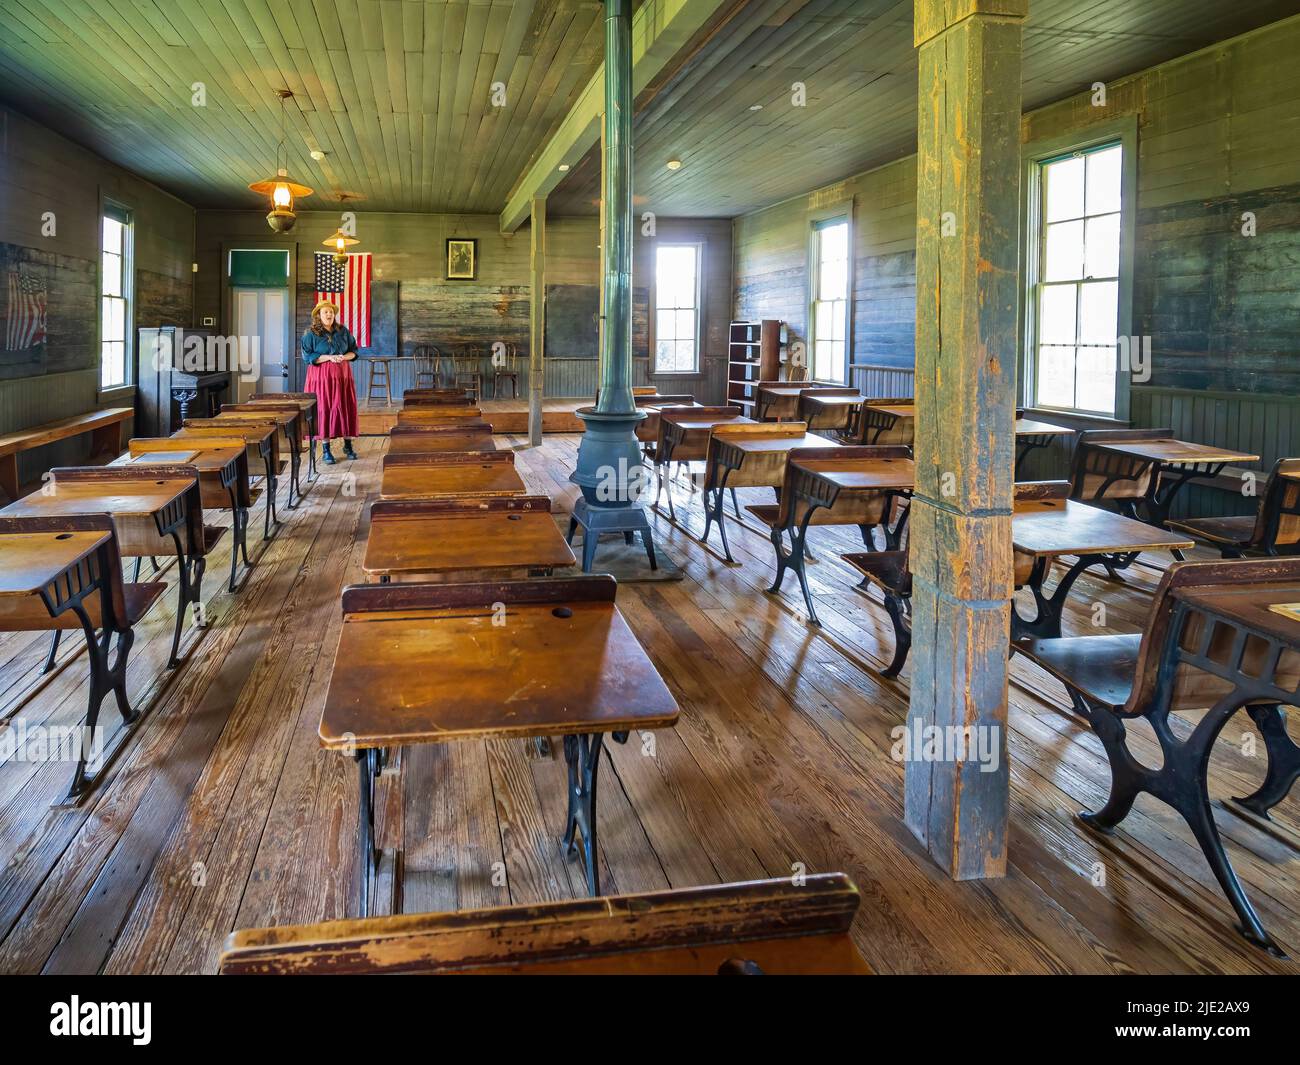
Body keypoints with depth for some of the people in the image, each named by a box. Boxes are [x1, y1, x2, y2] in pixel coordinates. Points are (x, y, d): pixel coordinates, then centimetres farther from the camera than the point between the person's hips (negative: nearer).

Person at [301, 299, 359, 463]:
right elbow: (307, 356, -9)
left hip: (343, 375, 3)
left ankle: (348, 445, 17)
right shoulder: (311, 334, -3)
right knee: (324, 409, -3)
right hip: (322, 376, -3)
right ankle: (325, 450, 2)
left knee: (346, 408, 3)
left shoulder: (343, 331, 8)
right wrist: (329, 357, -18)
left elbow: (353, 350, 11)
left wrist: (344, 357, -11)